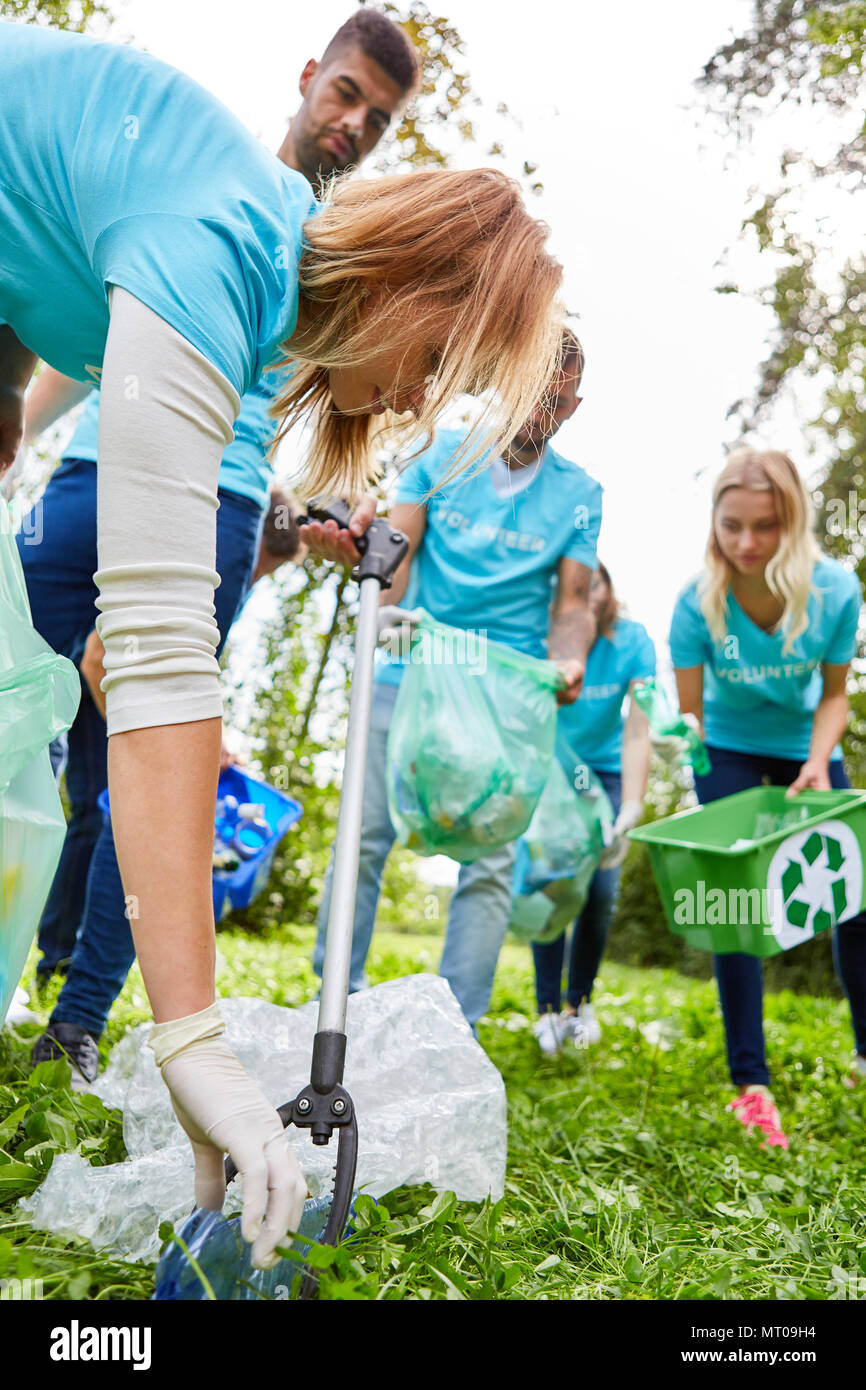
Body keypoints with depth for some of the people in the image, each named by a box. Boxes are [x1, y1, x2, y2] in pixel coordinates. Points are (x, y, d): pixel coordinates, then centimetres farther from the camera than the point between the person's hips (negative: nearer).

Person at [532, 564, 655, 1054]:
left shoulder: (633, 641, -21)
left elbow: (638, 733, -28)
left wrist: (630, 811, -38)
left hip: (605, 771, 1)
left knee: (600, 892, -8)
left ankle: (580, 1000, 14)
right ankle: (548, 1007, 2)